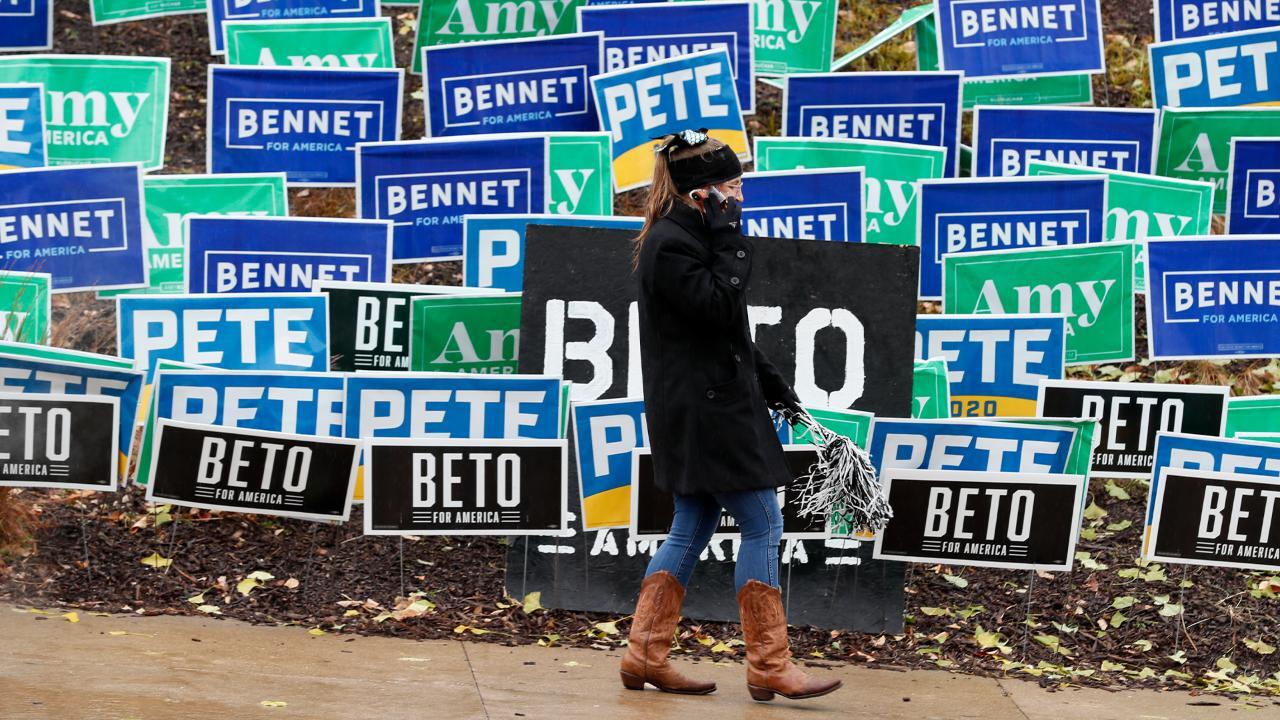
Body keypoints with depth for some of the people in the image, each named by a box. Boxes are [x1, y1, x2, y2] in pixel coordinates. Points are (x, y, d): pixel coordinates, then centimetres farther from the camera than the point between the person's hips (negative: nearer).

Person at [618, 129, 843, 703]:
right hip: (706, 409, -11)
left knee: (693, 528, 12)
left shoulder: (687, 237, 16)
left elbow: (727, 329, 22)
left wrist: (771, 382, 22)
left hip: (708, 405, 11)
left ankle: (646, 656, 13)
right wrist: (728, 239, -17)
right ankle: (769, 666, -3)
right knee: (762, 526, -7)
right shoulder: (670, 245, -16)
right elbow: (720, 307, -22)